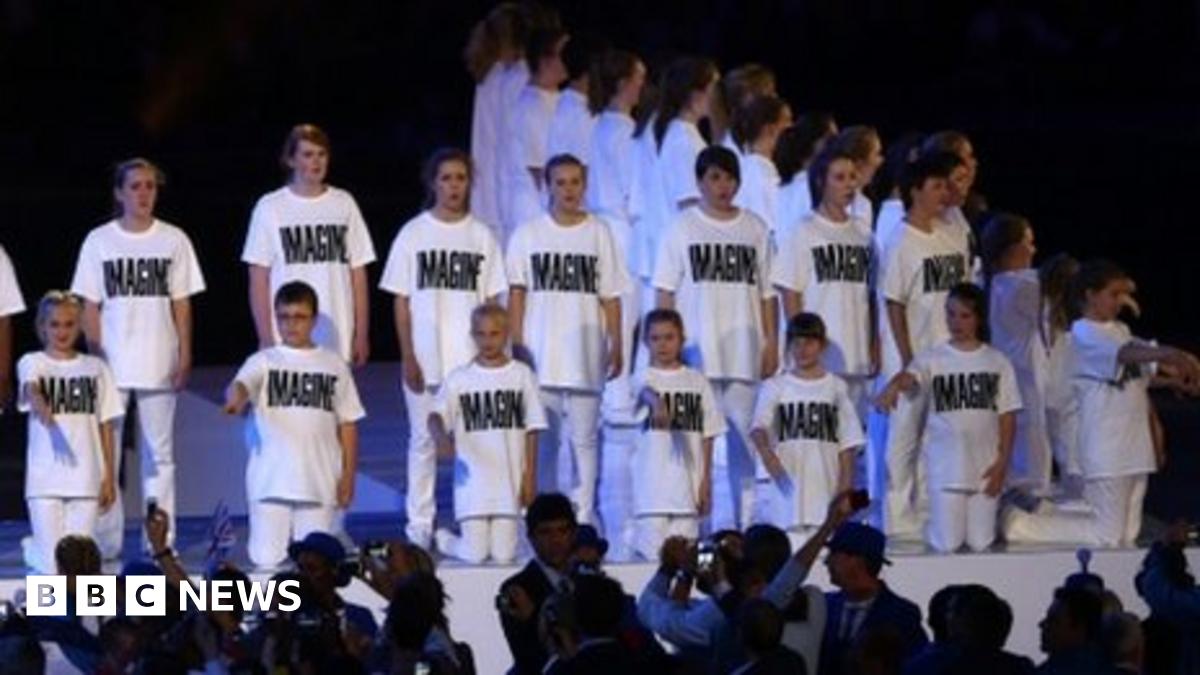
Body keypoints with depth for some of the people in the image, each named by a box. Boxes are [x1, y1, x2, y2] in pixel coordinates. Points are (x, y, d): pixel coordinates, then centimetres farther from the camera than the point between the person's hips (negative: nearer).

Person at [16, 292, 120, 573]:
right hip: (45, 477, -2)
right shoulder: (32, 363, 1)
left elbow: (105, 426, 11)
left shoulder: (96, 368, 10)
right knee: (52, 565, -6)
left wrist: (109, 477, 7)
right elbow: (32, 391, -21)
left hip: (85, 477, 2)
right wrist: (44, 412, -43)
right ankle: (32, 550, 22)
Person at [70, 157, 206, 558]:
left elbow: (182, 303, 6)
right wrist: (95, 357, -5)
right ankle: (105, 541, 2)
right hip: (111, 365, -1)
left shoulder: (173, 240, 5)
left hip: (159, 365, 1)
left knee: (159, 453, 4)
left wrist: (185, 356, -1)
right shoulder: (99, 241, 3)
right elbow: (89, 306, 3)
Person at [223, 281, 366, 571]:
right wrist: (236, 398, -42)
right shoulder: (264, 361, 3)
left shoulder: (334, 365, 8)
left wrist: (348, 475, 5)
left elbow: (347, 423, 11)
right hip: (271, 480, -1)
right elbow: (240, 384, -18)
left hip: (319, 481, 1)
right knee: (266, 559, -4)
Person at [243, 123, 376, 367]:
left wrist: (361, 334, 5)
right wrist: (266, 338, -6)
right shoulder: (270, 207, 1)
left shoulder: (344, 204, 9)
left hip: (337, 345, 2)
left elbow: (358, 273, 10)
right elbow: (258, 280, 0)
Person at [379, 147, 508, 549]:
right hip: (425, 360, -1)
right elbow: (402, 302, 2)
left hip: (472, 361, 1)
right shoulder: (414, 234, 3)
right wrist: (408, 358, -5)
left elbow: (491, 301, 7)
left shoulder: (481, 237, 7)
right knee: (423, 440, 3)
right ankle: (419, 526, 9)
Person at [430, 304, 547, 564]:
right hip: (472, 481, -1)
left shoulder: (522, 375, 4)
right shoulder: (458, 378, 2)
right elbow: (436, 415, -11)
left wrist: (530, 477, 1)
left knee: (503, 555, -3)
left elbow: (532, 431, 6)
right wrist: (440, 437, -34)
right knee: (474, 554, -4)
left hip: (510, 481, 1)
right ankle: (443, 538, 27)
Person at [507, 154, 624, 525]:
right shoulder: (528, 234, 5)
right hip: (540, 354, 0)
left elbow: (610, 296, 6)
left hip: (585, 355, 0)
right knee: (542, 439, 3)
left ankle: (583, 519, 7)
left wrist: (616, 346, 1)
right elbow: (516, 294, 4)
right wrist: (516, 343, -4)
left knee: (583, 439, 2)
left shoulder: (598, 233, 6)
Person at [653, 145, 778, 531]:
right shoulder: (684, 229, 4)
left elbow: (767, 293, 11)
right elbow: (666, 292, 3)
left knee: (742, 437, 4)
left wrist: (771, 343, 5)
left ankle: (742, 518, 10)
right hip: (696, 351, -2)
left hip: (743, 352, 2)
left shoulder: (755, 230, 10)